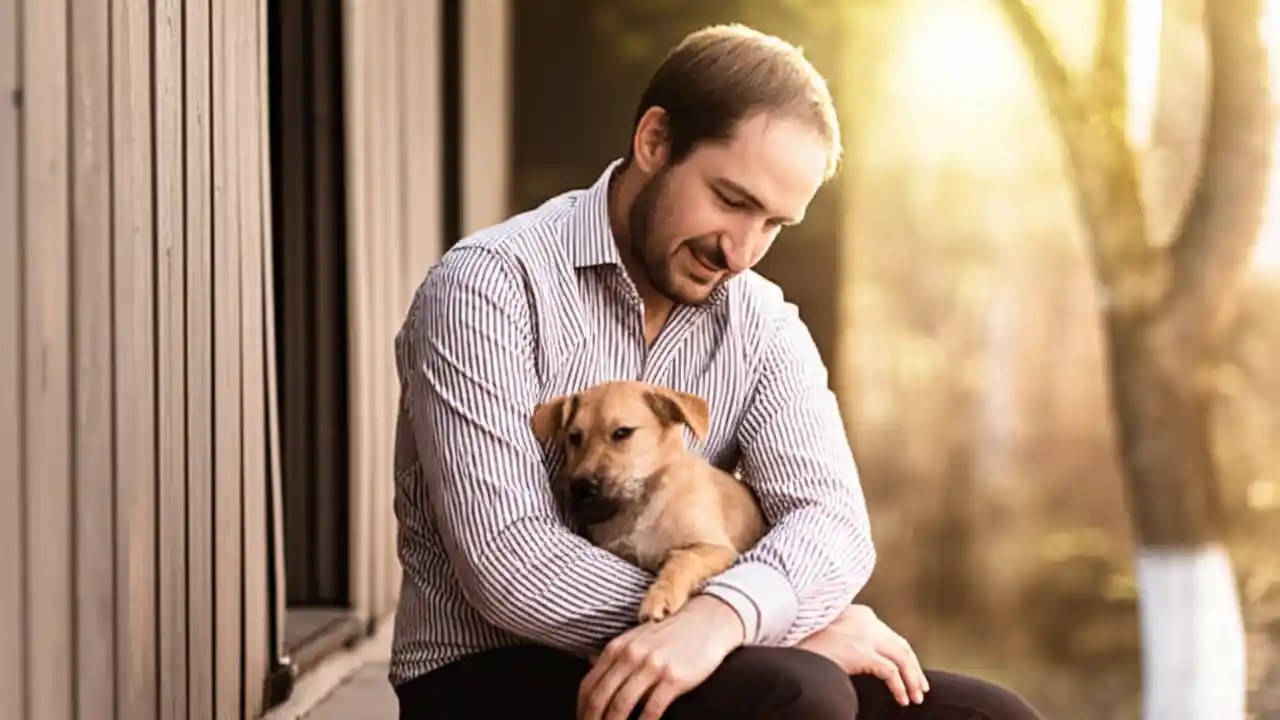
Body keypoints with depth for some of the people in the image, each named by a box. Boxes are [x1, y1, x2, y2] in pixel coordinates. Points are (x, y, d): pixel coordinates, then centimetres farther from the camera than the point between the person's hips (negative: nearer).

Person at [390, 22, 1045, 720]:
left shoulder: (763, 327, 7)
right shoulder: (491, 285, -11)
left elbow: (832, 525, -8)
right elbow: (509, 564, -20)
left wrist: (719, 616, -32)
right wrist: (792, 625, -20)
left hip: (687, 663, 6)